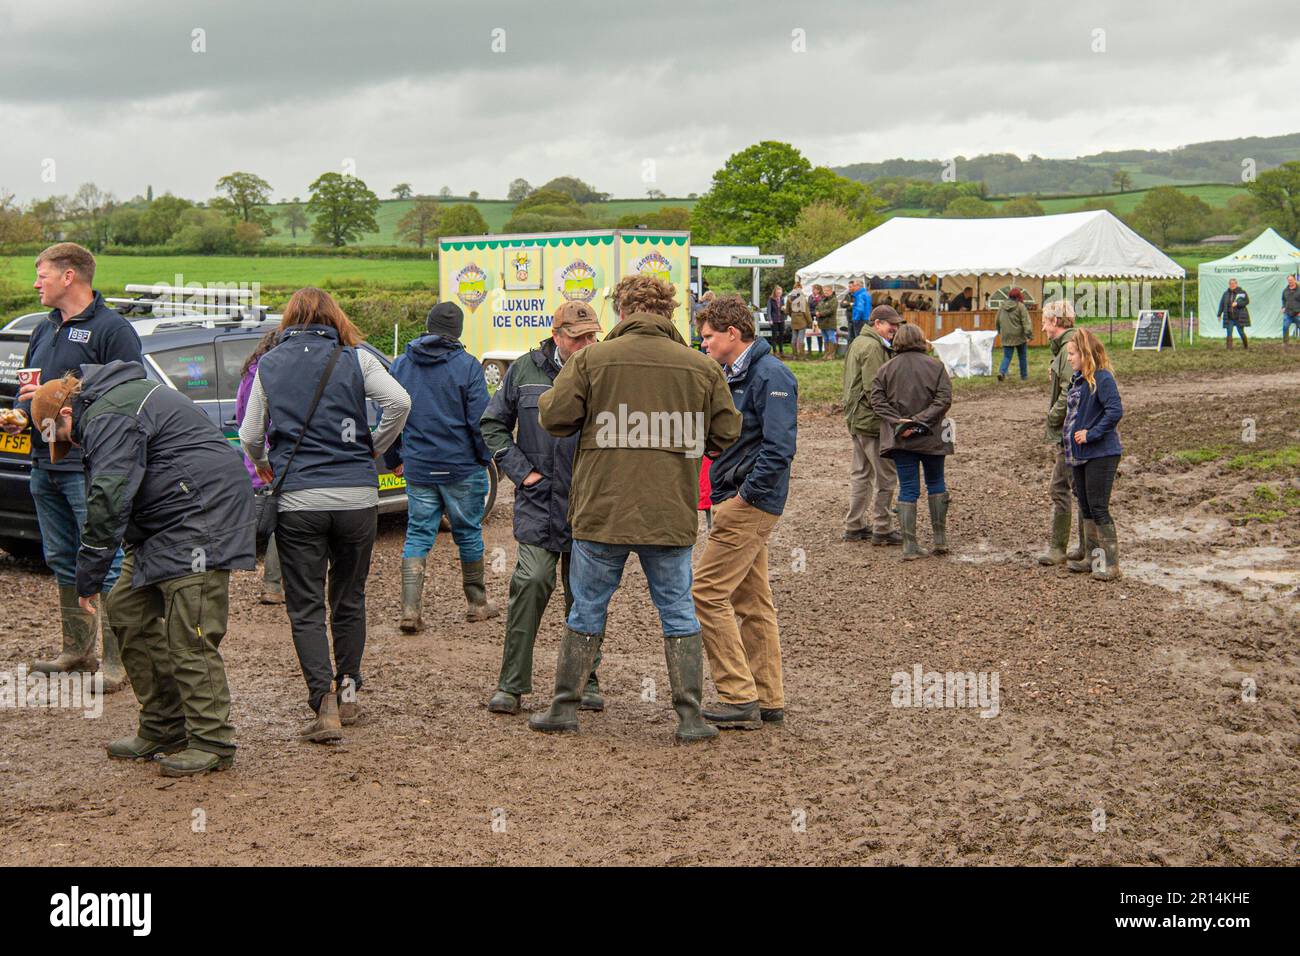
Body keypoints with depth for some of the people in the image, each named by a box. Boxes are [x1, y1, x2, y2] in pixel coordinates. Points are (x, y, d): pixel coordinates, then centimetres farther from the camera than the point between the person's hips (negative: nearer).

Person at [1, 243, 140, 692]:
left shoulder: (111, 329, -8)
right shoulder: (44, 330, 17)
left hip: (90, 468, -9)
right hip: (46, 465, 9)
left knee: (105, 565, -6)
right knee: (62, 561, 15)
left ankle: (116, 660, -1)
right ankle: (77, 650, 26)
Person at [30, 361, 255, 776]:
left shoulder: (108, 418, -14)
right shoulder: (116, 398, 20)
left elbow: (108, 501, -21)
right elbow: (111, 497, 26)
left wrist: (88, 580, -15)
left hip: (200, 514, -11)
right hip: (163, 527, 11)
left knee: (188, 637, -11)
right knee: (126, 612, 12)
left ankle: (212, 743, -3)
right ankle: (162, 730, 18)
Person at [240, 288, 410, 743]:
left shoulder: (268, 365, 7)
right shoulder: (355, 358, 3)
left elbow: (249, 436, 7)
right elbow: (399, 402, -12)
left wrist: (262, 464, 28)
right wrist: (375, 448, 4)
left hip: (298, 500, -1)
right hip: (356, 496, 1)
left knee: (306, 607, 2)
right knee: (349, 598, 17)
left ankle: (324, 702, -11)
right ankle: (347, 692, 23)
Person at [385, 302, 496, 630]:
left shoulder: (400, 365, 4)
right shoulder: (467, 365, -8)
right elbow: (479, 420, -11)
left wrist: (394, 460, 16)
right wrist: (485, 457, 3)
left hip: (418, 468, 3)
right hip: (461, 467, -3)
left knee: (417, 536, 6)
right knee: (468, 533, 12)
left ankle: (410, 610, -6)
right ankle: (477, 603, 23)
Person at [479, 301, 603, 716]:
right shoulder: (525, 370, 3)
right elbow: (492, 424, 11)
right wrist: (521, 470, 1)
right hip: (538, 500, 0)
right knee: (532, 582, -10)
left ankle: (586, 680, 22)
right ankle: (511, 683, -1)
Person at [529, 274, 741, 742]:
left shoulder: (591, 359, -5)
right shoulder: (702, 367, 0)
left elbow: (555, 417, -6)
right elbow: (727, 433, 6)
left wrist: (546, 398, 17)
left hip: (602, 510, 0)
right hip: (671, 515, 1)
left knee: (587, 610, 13)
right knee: (679, 615, 10)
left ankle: (565, 706, 21)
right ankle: (690, 716, 9)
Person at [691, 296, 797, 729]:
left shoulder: (771, 376, -15)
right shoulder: (732, 376, 16)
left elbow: (779, 447, -23)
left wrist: (745, 495, -18)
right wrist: (728, 495, 9)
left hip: (750, 503, -10)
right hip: (738, 502, 10)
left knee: (707, 593, -11)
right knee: (752, 601, 12)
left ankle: (740, 697, -7)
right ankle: (767, 701, 18)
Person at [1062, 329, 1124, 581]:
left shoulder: (1102, 378, -16)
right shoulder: (1077, 379, 12)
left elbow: (1115, 411, -24)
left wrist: (1091, 434, -22)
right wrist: (1067, 436, 12)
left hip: (1101, 454, -9)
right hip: (1080, 454, 9)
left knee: (1099, 508, -6)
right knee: (1086, 508, 15)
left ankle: (1111, 564, 0)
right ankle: (1092, 557, 26)